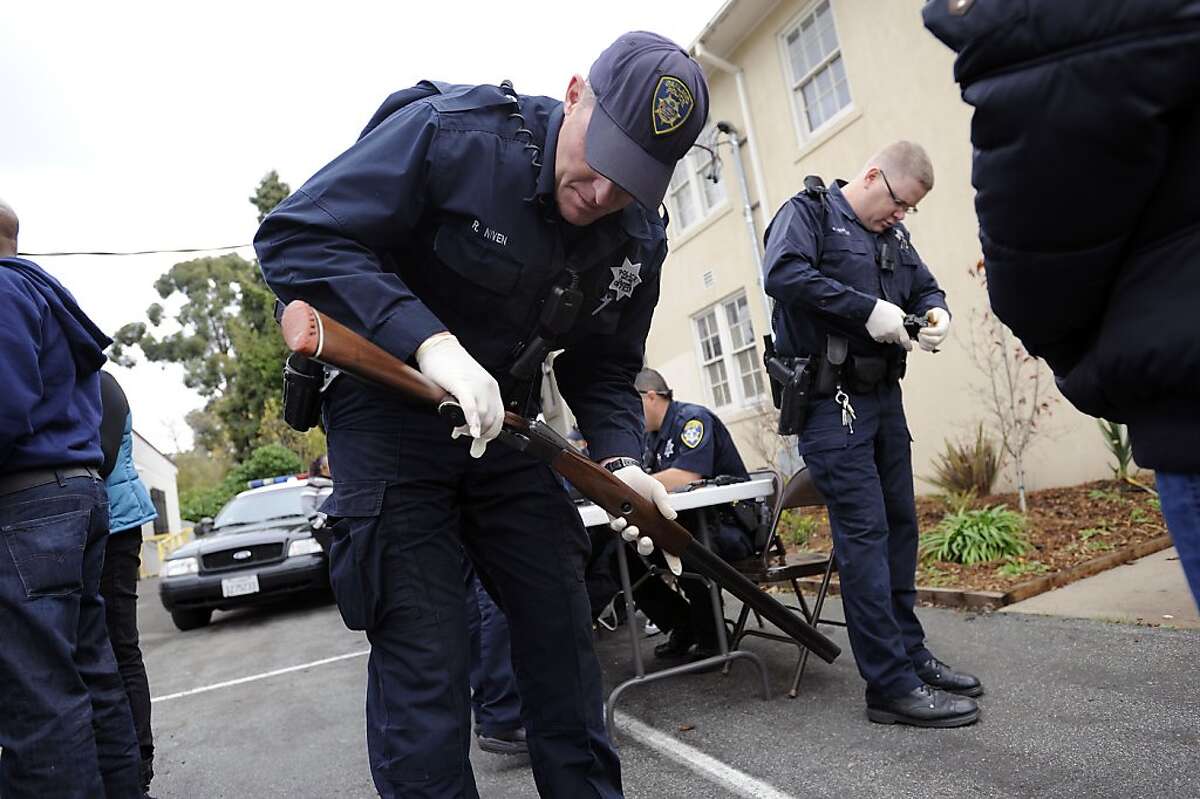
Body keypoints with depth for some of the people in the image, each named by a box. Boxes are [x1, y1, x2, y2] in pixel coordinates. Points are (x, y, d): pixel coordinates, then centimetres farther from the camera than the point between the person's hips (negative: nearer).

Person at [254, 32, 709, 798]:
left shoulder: (639, 240, -2)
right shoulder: (449, 133, -20)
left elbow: (605, 371, 8)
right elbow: (294, 237, -21)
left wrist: (620, 460, -12)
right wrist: (430, 342, -34)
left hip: (503, 421, 5)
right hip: (389, 411, -5)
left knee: (563, 632, 10)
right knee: (424, 660, -7)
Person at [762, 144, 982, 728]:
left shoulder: (895, 236, 19)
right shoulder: (809, 212, -4)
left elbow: (926, 286, 26)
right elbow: (783, 273, -21)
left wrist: (937, 312, 1)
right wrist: (868, 309, -22)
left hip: (883, 395, 9)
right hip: (830, 400, -8)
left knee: (899, 526, 12)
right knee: (864, 532, -9)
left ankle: (909, 653, 26)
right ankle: (891, 685, -3)